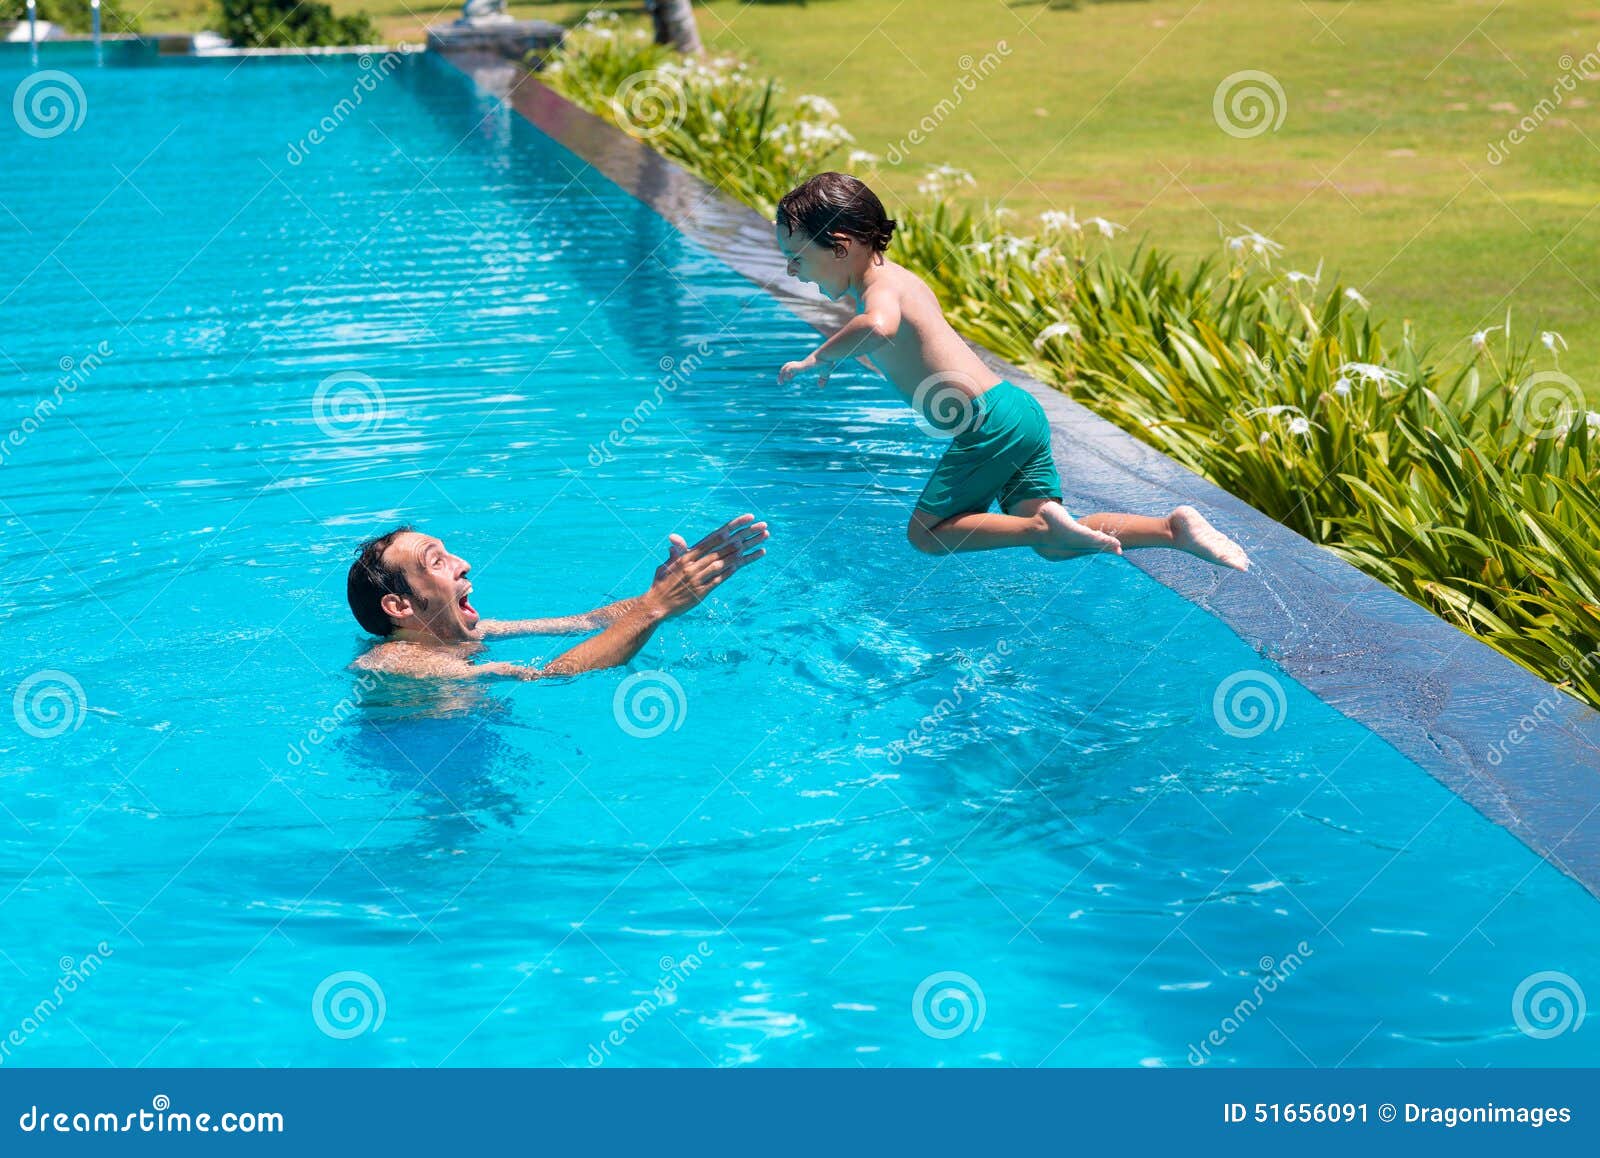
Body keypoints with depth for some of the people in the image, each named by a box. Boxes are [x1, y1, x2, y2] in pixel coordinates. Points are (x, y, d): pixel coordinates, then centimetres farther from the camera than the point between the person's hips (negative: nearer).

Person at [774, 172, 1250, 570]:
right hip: (1020, 410, 10)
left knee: (926, 534, 1)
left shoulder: (880, 287, -9)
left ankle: (1044, 525, -14)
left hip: (990, 422, -10)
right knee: (1054, 546, 7)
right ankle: (1175, 527, -5)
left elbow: (878, 326, -37)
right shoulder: (898, 278, 20)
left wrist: (820, 357, -22)